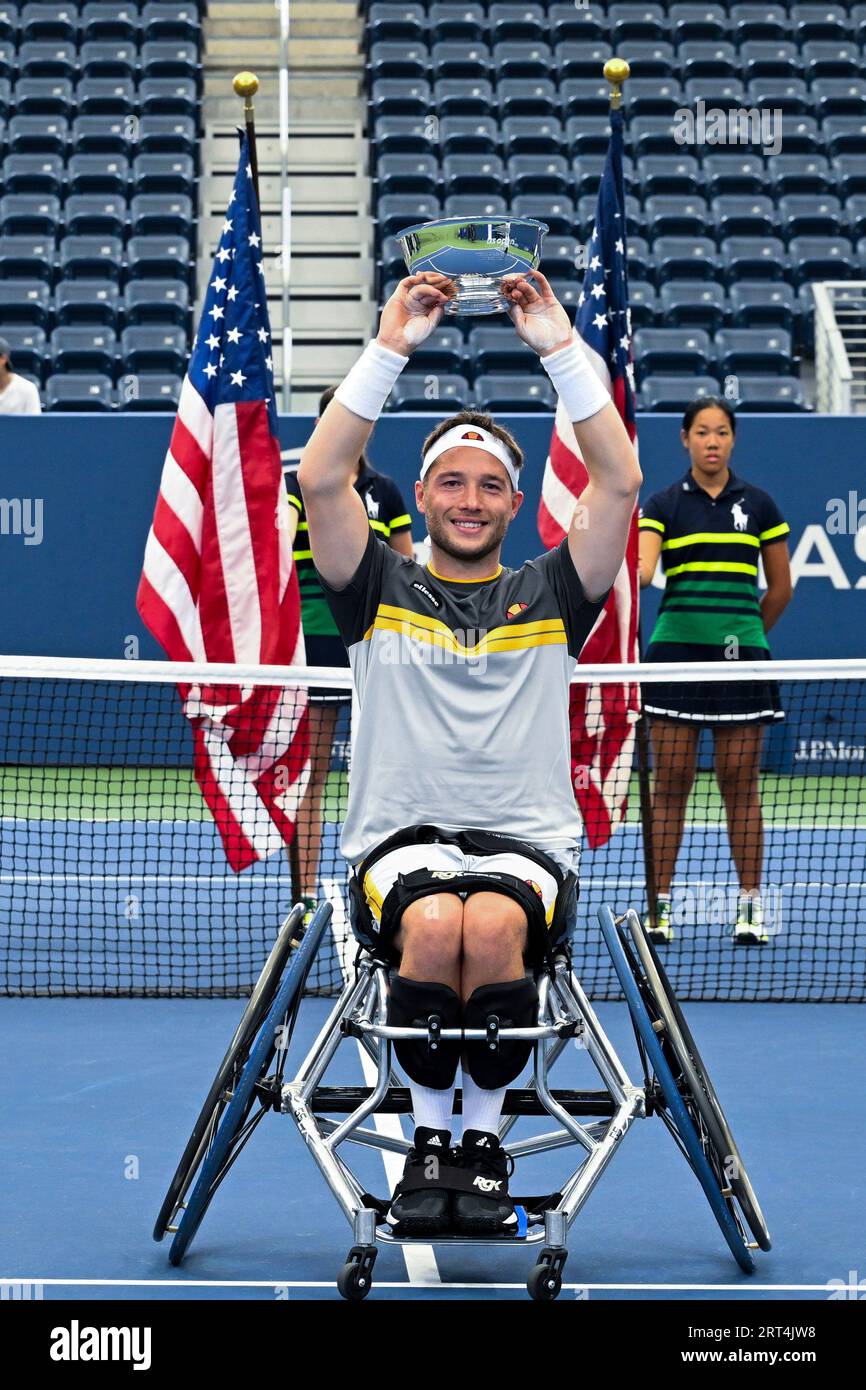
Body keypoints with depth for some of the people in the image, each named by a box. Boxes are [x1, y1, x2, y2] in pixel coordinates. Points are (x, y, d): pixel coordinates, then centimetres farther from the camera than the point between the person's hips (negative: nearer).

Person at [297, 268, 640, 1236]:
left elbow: (620, 481, 2)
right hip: (400, 838, 0)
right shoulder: (382, 592, 14)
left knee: (493, 926, -36)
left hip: (526, 843, 0)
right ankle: (428, 1138, -14)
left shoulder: (548, 597, 15)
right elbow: (320, 478, -1)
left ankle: (486, 1137, -15)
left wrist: (560, 349, -1)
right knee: (432, 925, -36)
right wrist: (389, 349, -5)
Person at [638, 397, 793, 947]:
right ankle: (660, 904, 5)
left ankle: (750, 903, 7)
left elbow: (781, 589, 13)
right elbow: (643, 569, -12)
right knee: (670, 782, 0)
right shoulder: (664, 504, 4)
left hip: (741, 650, 0)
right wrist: (628, 572, -34)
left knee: (741, 783, 2)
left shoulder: (759, 504, 7)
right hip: (676, 649, 0)